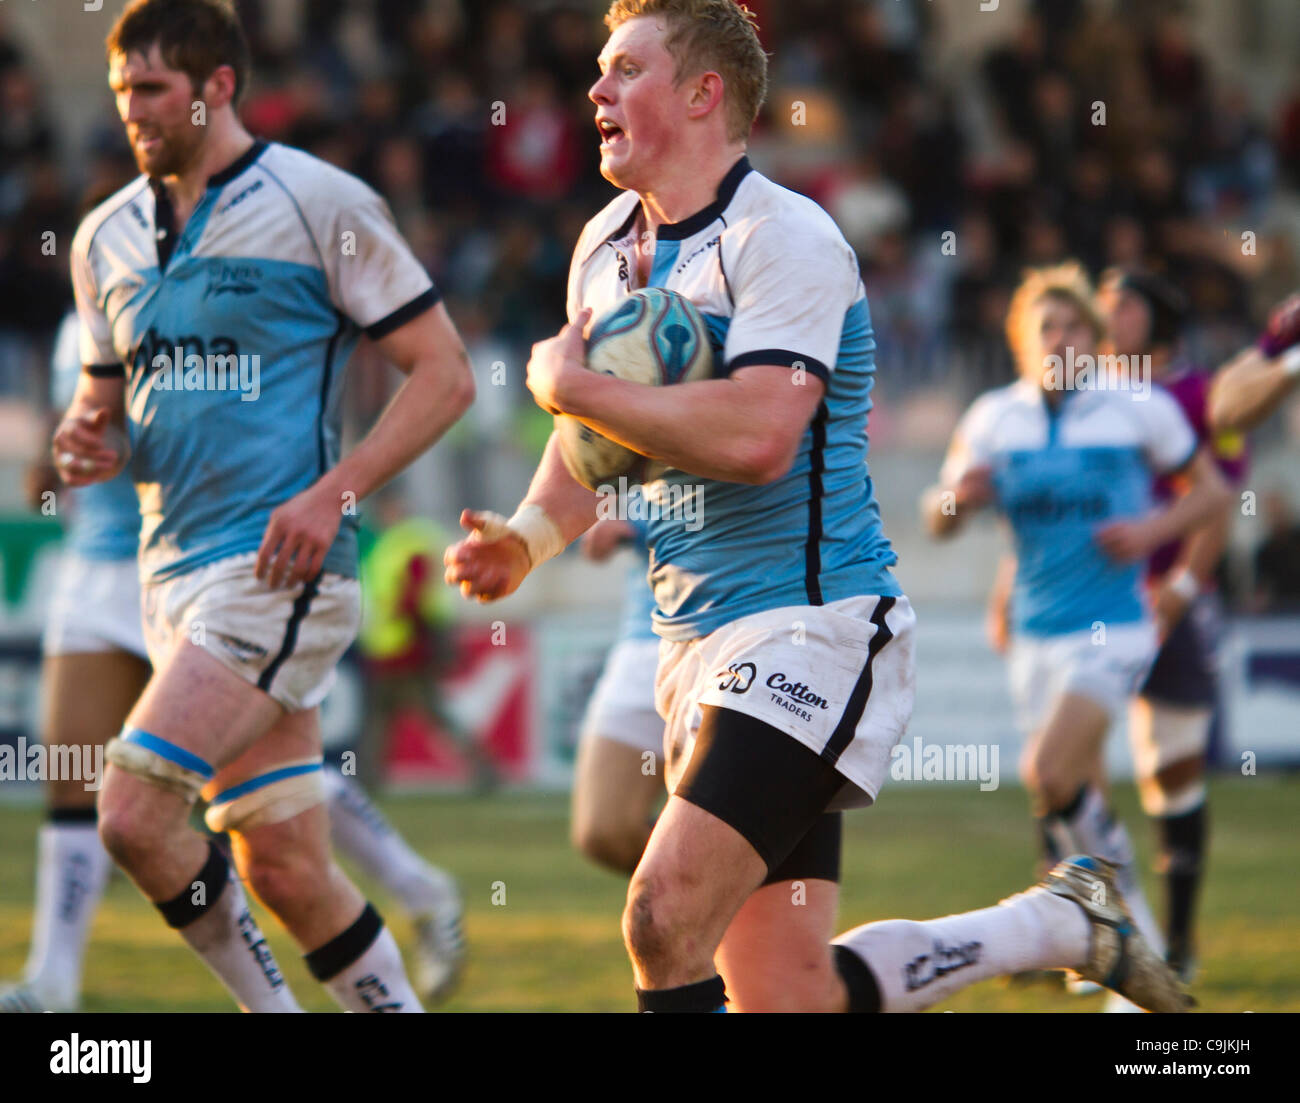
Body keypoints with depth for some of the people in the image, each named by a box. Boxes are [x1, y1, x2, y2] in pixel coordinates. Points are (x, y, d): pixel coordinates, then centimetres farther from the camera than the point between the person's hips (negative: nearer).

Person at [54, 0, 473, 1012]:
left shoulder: (323, 205, -5)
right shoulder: (108, 238, 14)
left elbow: (445, 374, -5)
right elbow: (107, 400, 25)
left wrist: (331, 493, -15)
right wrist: (88, 445, 1)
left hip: (276, 568, -7)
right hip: (174, 568, 7)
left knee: (135, 813, -18)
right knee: (284, 869, 4)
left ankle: (268, 1004, 0)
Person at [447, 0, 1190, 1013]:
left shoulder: (784, 237, -12)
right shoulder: (605, 247, 14)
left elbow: (753, 436, -27)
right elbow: (599, 439, 29)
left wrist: (571, 387, -15)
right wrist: (528, 537, 9)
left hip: (810, 625, -9)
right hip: (699, 644, 9)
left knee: (666, 920, -23)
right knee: (782, 998, 4)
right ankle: (1062, 922, 22)